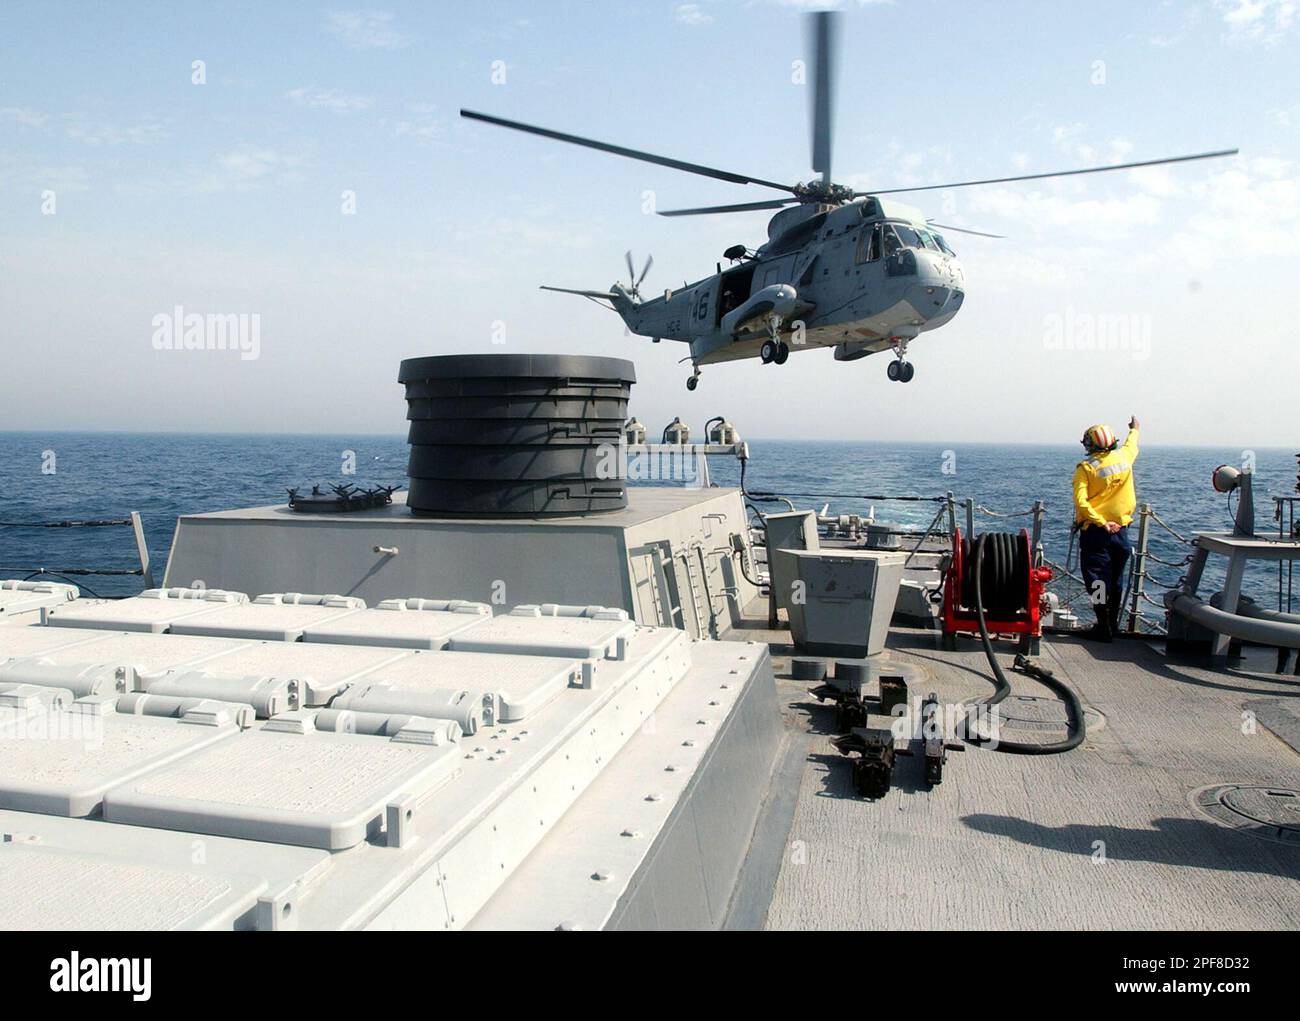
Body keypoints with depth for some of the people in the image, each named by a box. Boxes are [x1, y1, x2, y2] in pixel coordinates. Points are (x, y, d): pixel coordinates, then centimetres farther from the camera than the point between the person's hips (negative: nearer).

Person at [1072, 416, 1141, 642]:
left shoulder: (1086, 467, -10)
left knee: (1097, 581, 1)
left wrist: (1102, 523, -20)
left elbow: (1080, 502, -22)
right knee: (1116, 580, 15)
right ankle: (1113, 625, 25)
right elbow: (1132, 444, 27)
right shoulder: (1124, 457, 2)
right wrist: (1135, 429, 47)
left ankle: (1104, 628, 1)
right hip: (1120, 529, 5)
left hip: (1094, 531, -5)